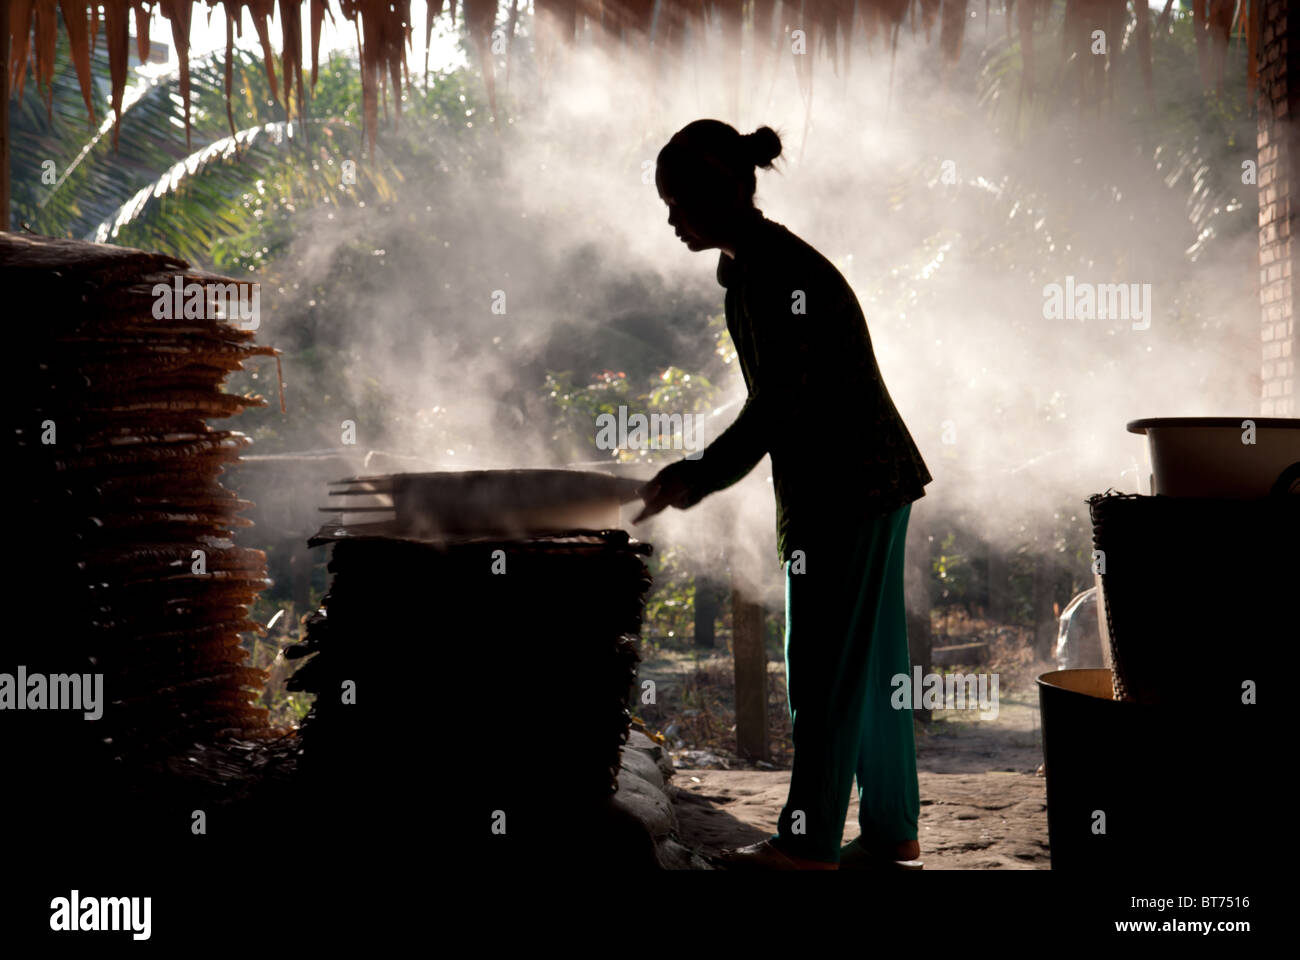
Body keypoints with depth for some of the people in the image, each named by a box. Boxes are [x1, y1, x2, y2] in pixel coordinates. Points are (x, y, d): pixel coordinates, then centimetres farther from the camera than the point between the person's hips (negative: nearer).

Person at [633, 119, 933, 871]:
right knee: (869, 661, 13)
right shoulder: (751, 268, 12)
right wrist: (701, 471, 11)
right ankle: (893, 831, 22)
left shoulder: (780, 271, -19)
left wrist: (701, 475, -15)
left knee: (828, 664, -3)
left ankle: (809, 843, 5)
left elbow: (780, 404, -22)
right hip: (868, 479, 10)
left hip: (853, 484, -10)